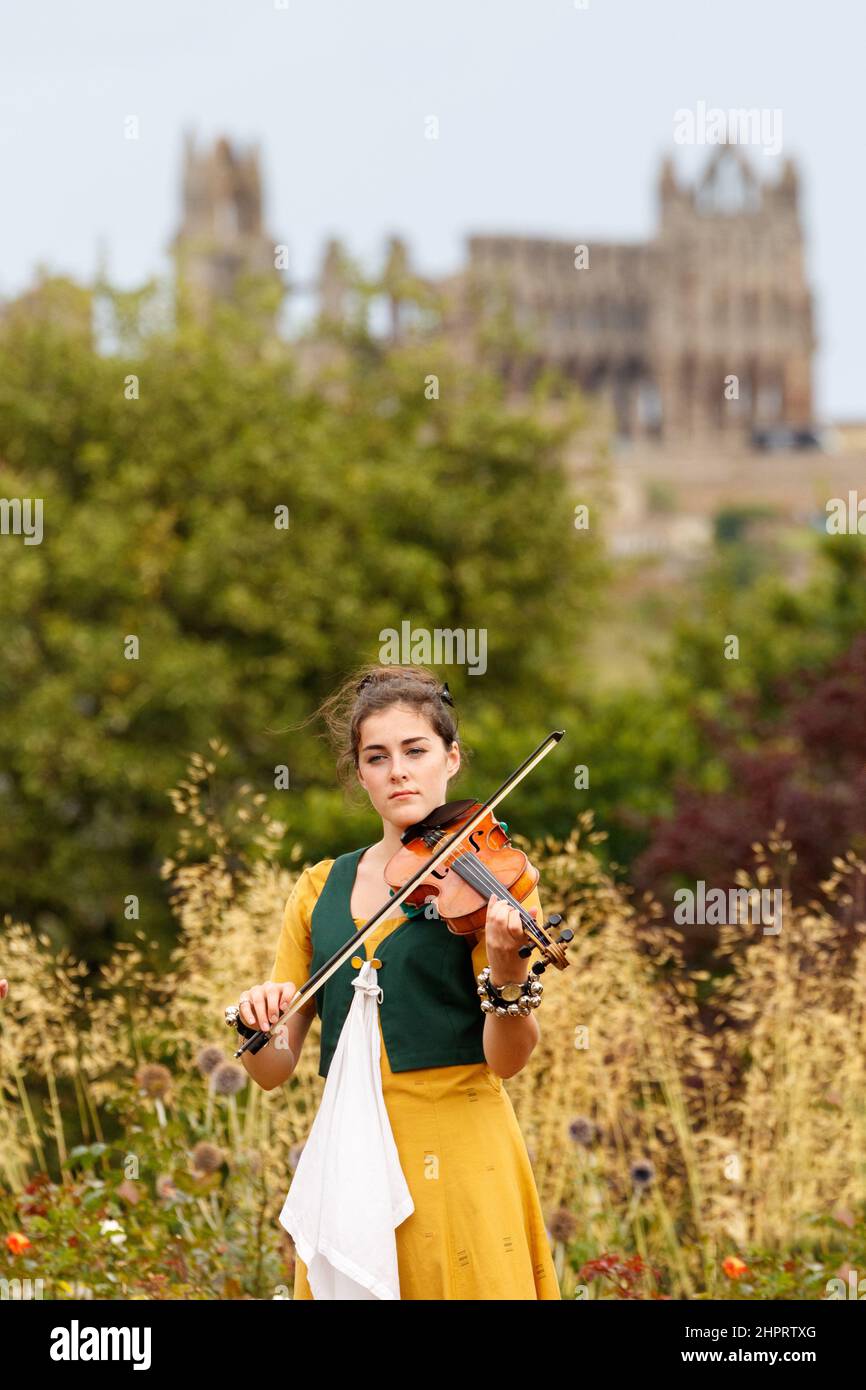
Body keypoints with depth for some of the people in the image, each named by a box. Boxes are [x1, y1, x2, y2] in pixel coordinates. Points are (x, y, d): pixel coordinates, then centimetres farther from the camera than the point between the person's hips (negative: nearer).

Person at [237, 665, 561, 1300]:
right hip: (346, 1153, 4)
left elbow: (505, 1061, -10)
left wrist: (508, 975, -29)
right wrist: (257, 1020, -13)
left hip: (455, 1153, -3)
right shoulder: (323, 889, 10)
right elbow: (273, 1070, 8)